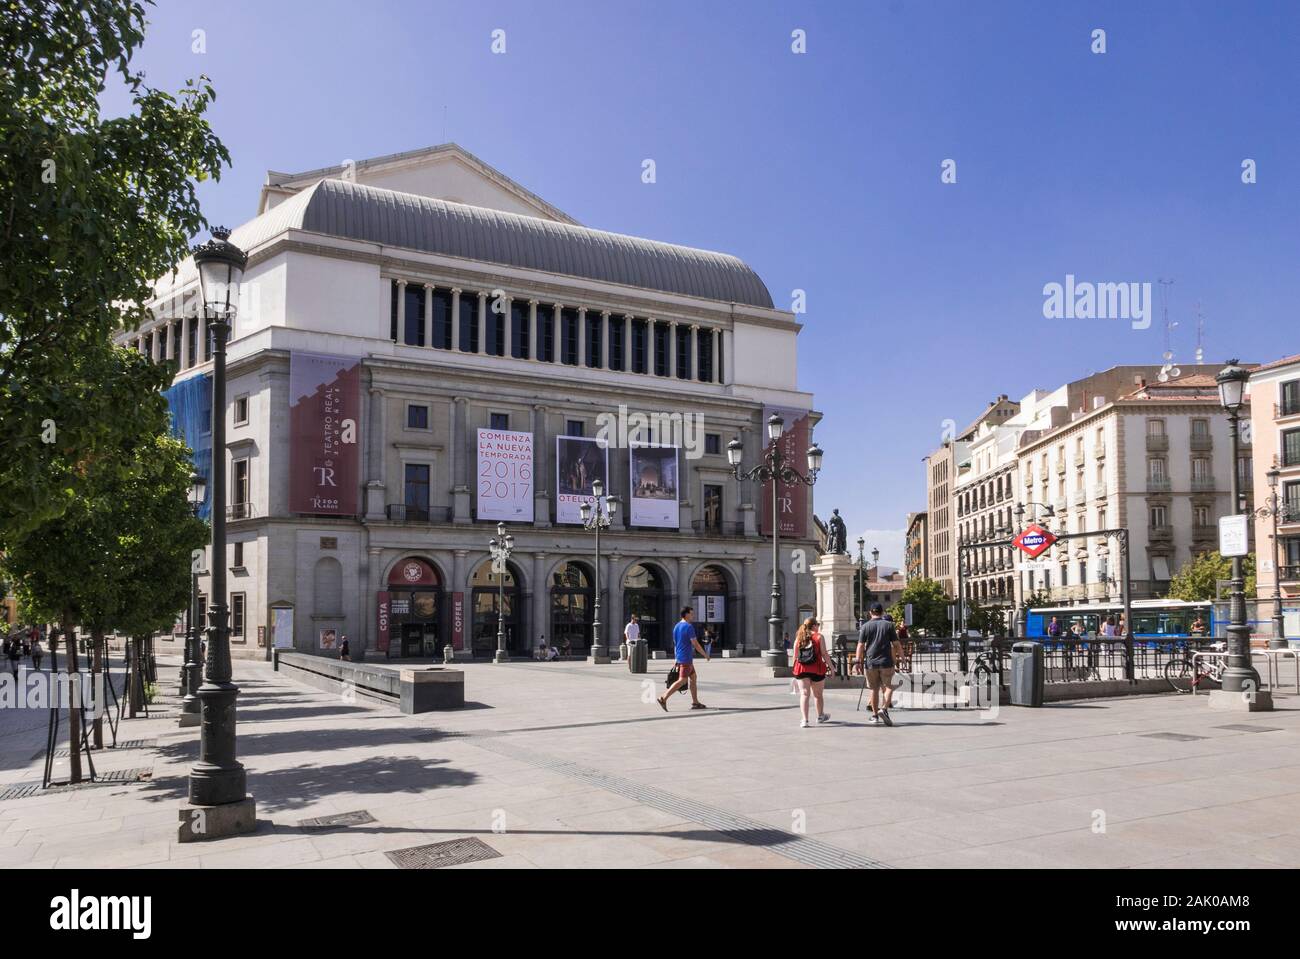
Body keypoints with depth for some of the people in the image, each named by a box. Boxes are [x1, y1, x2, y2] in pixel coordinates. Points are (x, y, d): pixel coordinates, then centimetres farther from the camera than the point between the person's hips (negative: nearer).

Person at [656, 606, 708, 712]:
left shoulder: (676, 626, 12)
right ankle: (663, 698, -13)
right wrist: (706, 655, -3)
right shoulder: (689, 627, -15)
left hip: (679, 658, 9)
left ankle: (695, 702, 17)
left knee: (693, 677, 15)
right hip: (686, 659, -9)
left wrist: (676, 659, 21)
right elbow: (695, 644, -15)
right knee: (682, 680, -8)